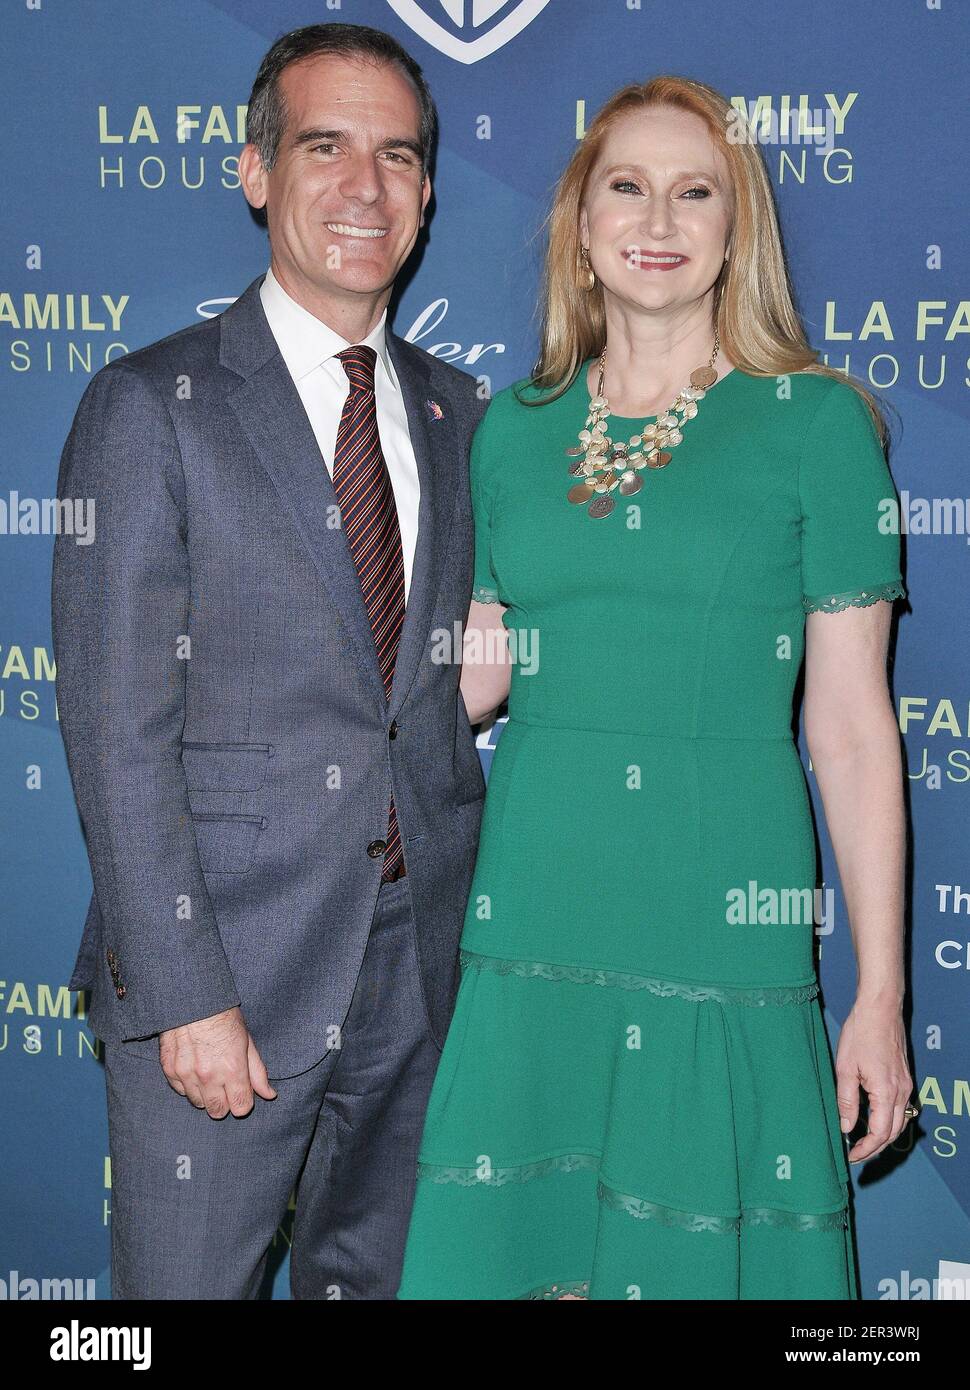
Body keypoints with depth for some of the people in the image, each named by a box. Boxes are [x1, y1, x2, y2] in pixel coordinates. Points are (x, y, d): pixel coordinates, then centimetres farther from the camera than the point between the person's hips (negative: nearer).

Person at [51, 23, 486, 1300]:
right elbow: (118, 729, -11)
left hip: (421, 958, 5)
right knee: (189, 1284, 6)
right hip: (223, 963, -4)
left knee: (376, 1275, 17)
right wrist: (182, 992, -15)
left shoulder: (458, 415, 10)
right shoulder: (152, 406, -6)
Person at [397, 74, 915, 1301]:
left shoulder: (815, 422, -1)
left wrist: (880, 993, -4)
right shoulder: (509, 429, 9)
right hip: (529, 920, 3)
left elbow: (852, 726, -3)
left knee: (702, 1252, 4)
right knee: (515, 1253, 8)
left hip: (724, 932, -2)